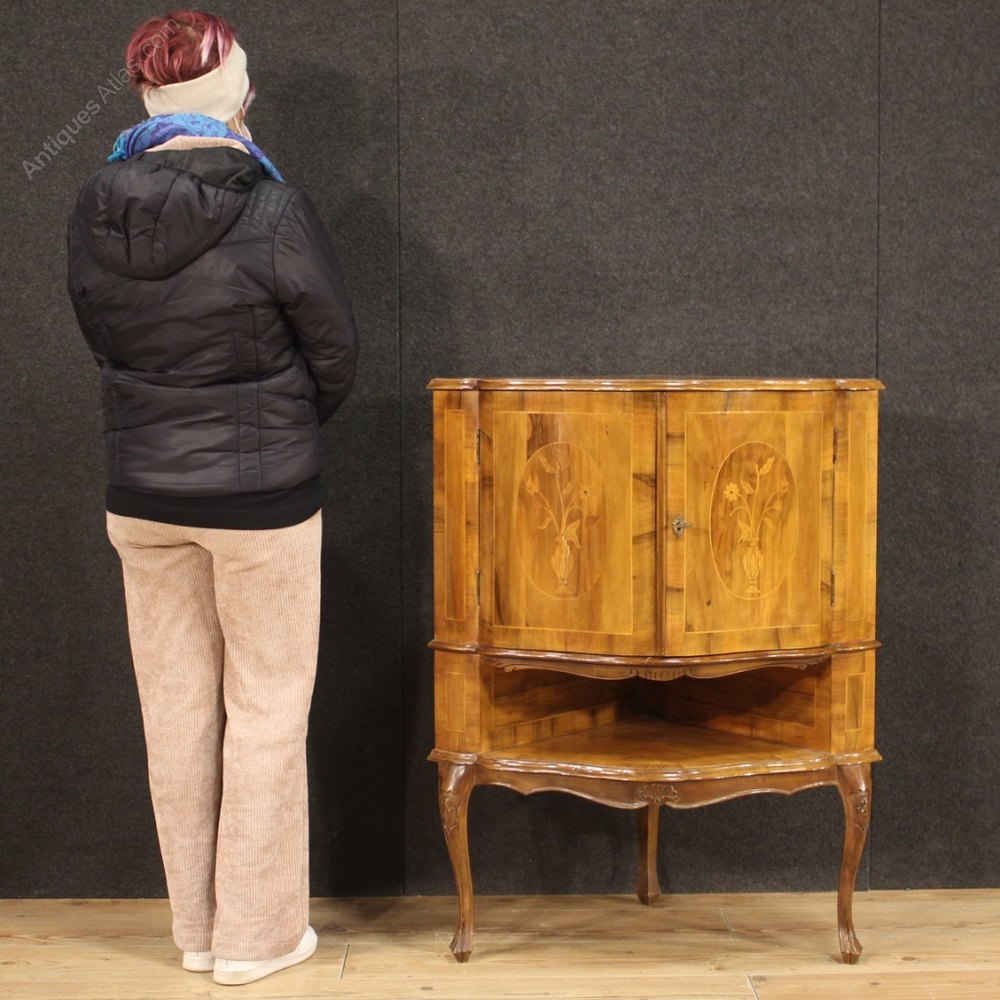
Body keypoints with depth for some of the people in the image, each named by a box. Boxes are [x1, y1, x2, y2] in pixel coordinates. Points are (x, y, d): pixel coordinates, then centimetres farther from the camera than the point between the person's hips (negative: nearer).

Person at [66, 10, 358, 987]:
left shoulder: (93, 212, -5)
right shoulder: (272, 214, -17)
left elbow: (102, 340, 6)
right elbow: (334, 356, -7)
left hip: (142, 496, 5)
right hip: (261, 499, -4)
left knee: (176, 708, 15)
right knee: (265, 711, 9)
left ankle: (195, 925, 28)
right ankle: (255, 934, 19)